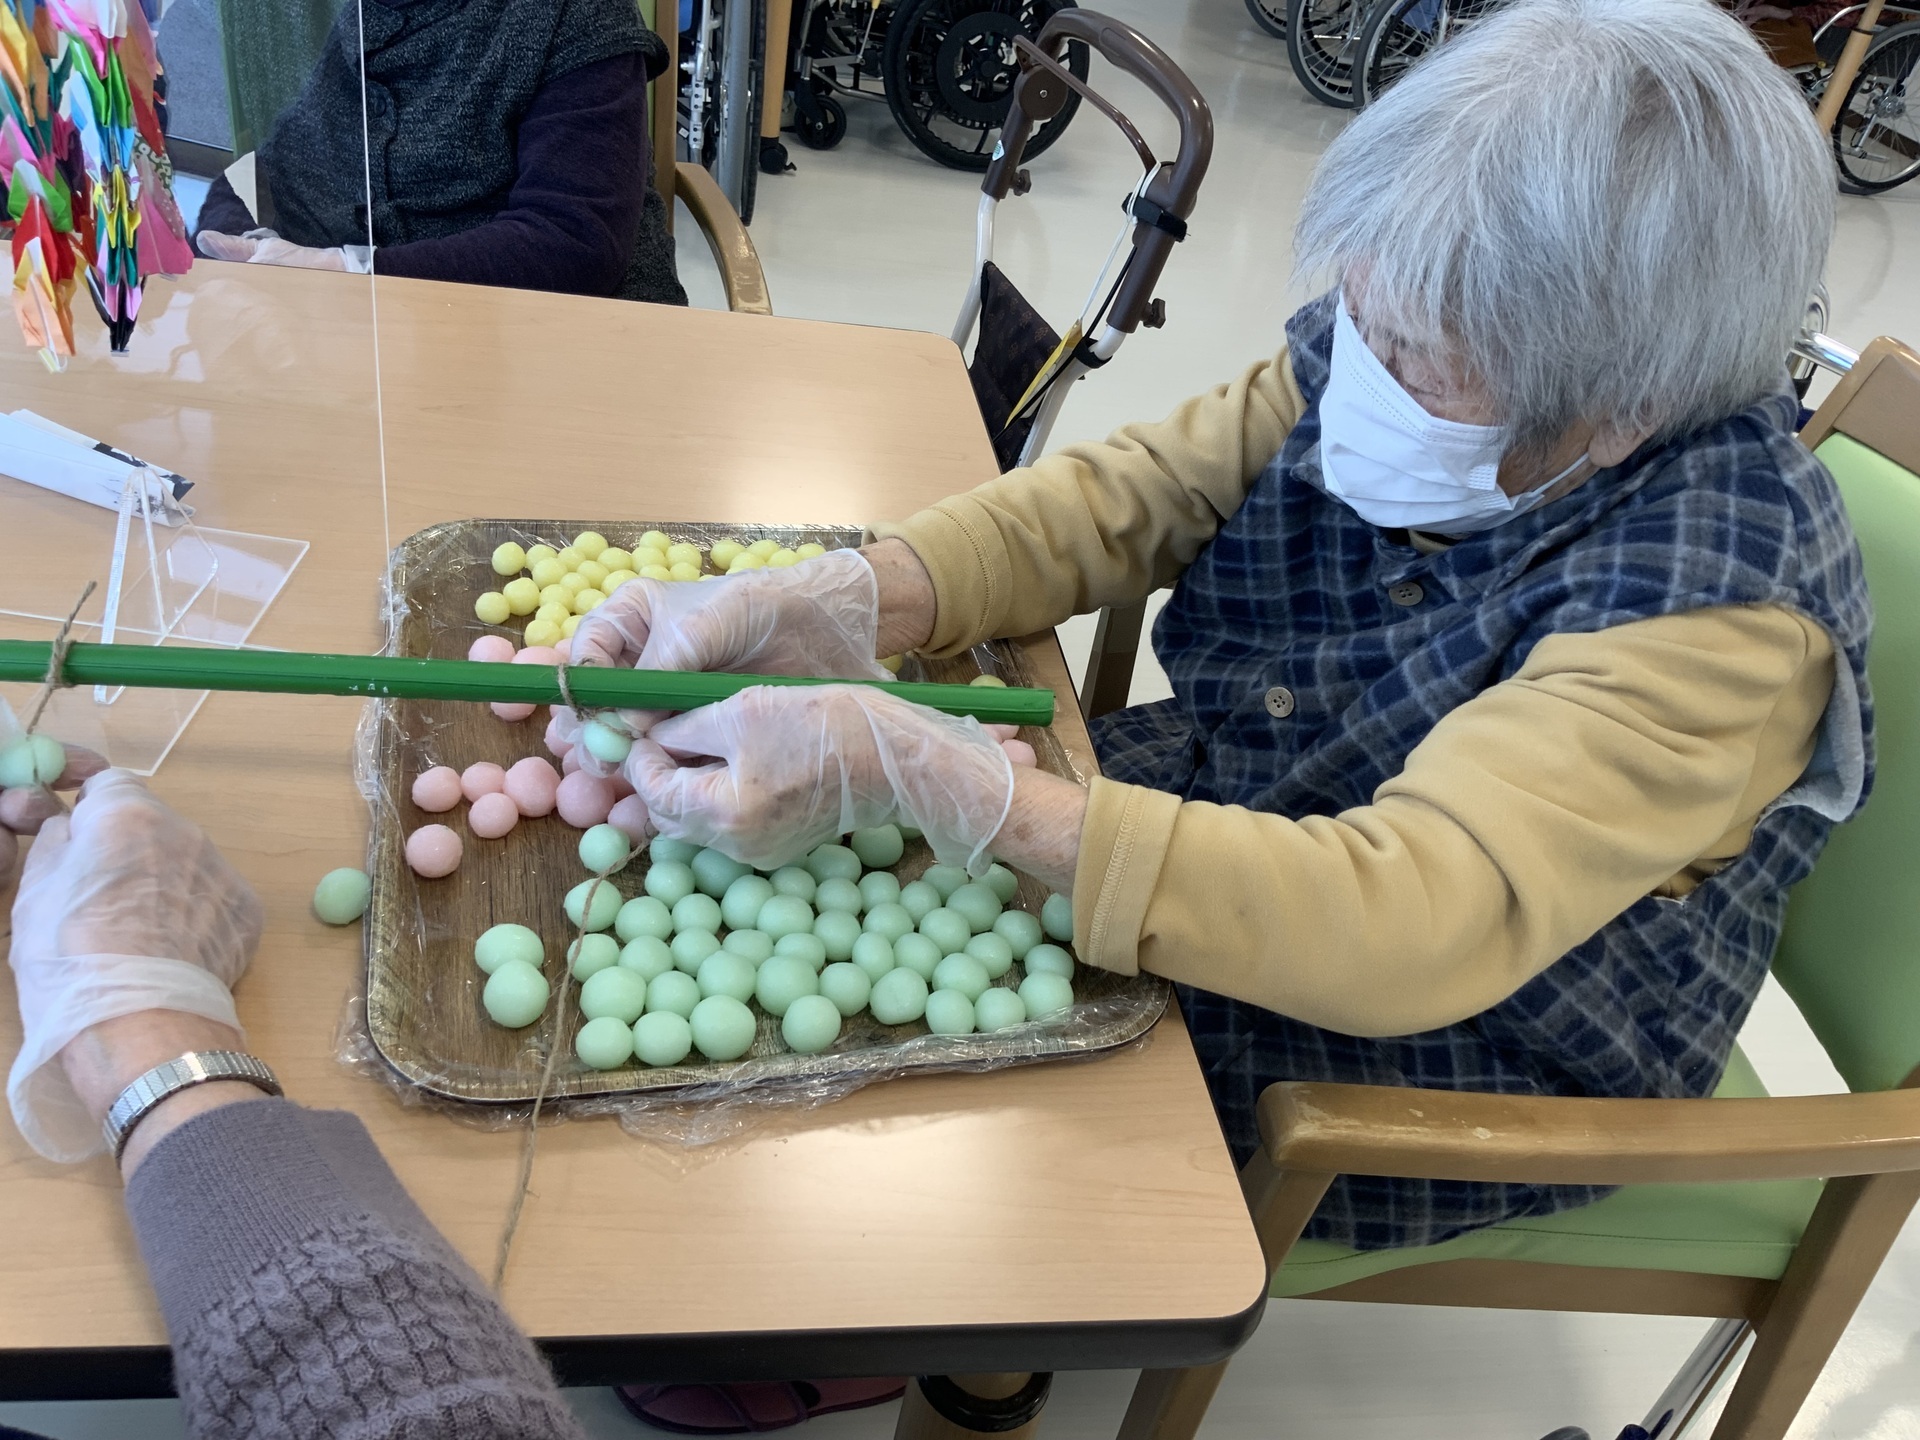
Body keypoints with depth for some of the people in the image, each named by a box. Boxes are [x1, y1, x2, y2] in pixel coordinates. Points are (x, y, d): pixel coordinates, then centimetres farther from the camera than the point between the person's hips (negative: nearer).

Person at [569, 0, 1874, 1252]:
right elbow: (1123, 498, -10)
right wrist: (808, 607, -28)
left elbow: (1418, 928, -40)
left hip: (1468, 1053, -5)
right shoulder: (1392, 344, -13)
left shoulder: (1720, 608, -31)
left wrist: (911, 770, -46)